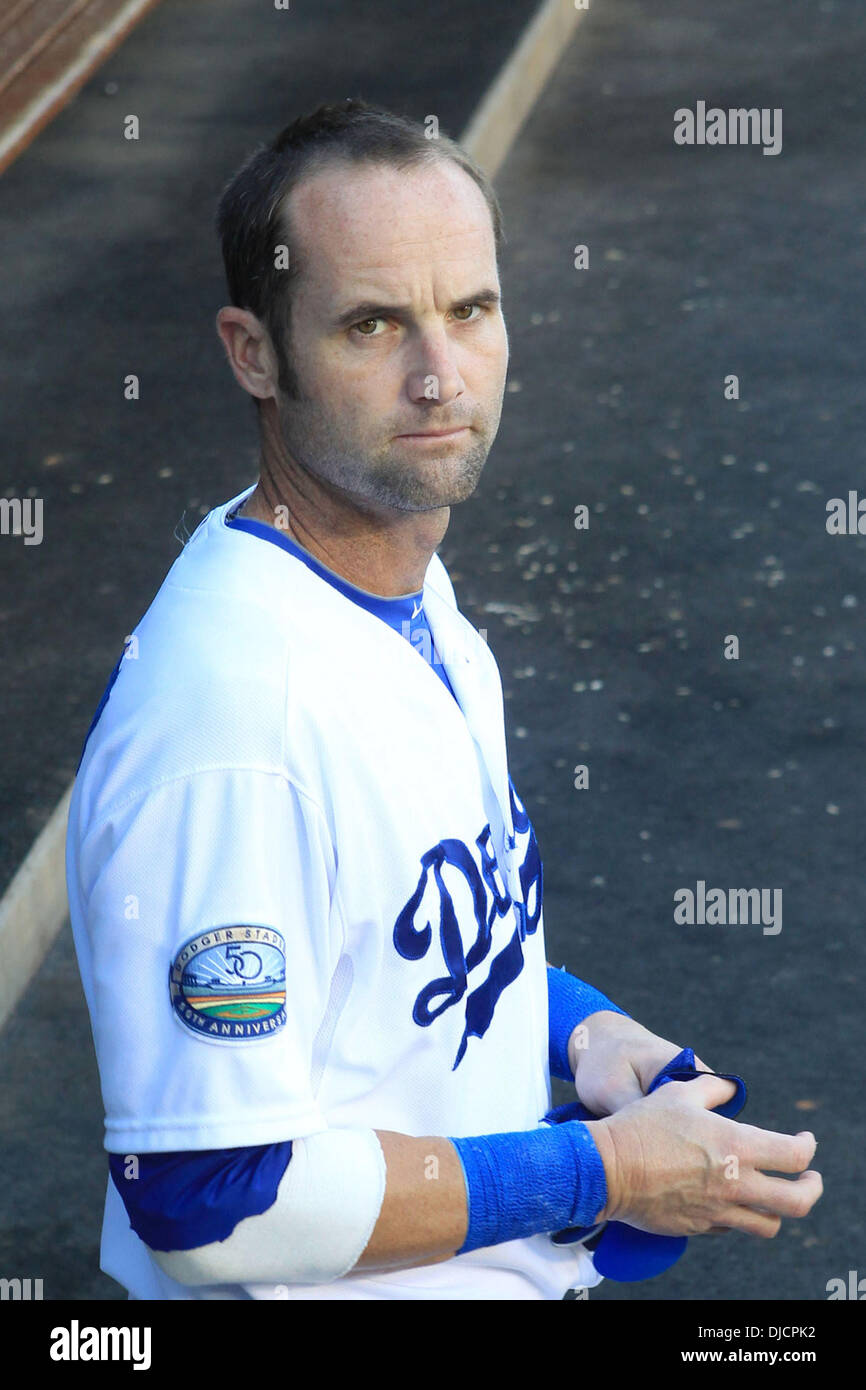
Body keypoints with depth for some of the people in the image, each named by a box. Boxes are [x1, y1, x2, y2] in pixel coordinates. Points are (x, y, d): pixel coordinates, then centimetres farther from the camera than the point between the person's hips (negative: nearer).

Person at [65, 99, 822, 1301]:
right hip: (327, 1288, -8)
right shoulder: (224, 715, -31)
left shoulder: (411, 584, -1)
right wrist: (603, 1174, -24)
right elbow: (206, 1198, -31)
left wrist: (576, 1028, -2)